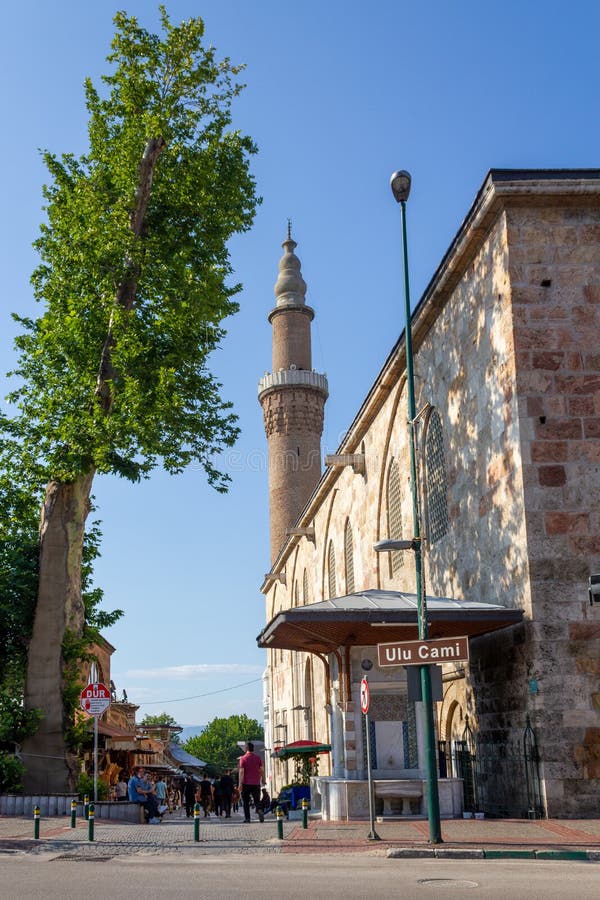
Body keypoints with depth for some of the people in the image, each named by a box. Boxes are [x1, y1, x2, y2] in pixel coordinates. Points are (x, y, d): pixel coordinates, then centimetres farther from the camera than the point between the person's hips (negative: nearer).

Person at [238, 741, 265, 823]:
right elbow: (262, 770, 5)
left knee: (245, 802, 10)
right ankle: (259, 811, -20)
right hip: (256, 783, 2)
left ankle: (247, 818, 7)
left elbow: (241, 772, -10)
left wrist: (240, 783, -10)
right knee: (257, 800, 8)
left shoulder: (243, 758, -6)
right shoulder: (258, 757, 4)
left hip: (246, 783, -2)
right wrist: (263, 780, 16)